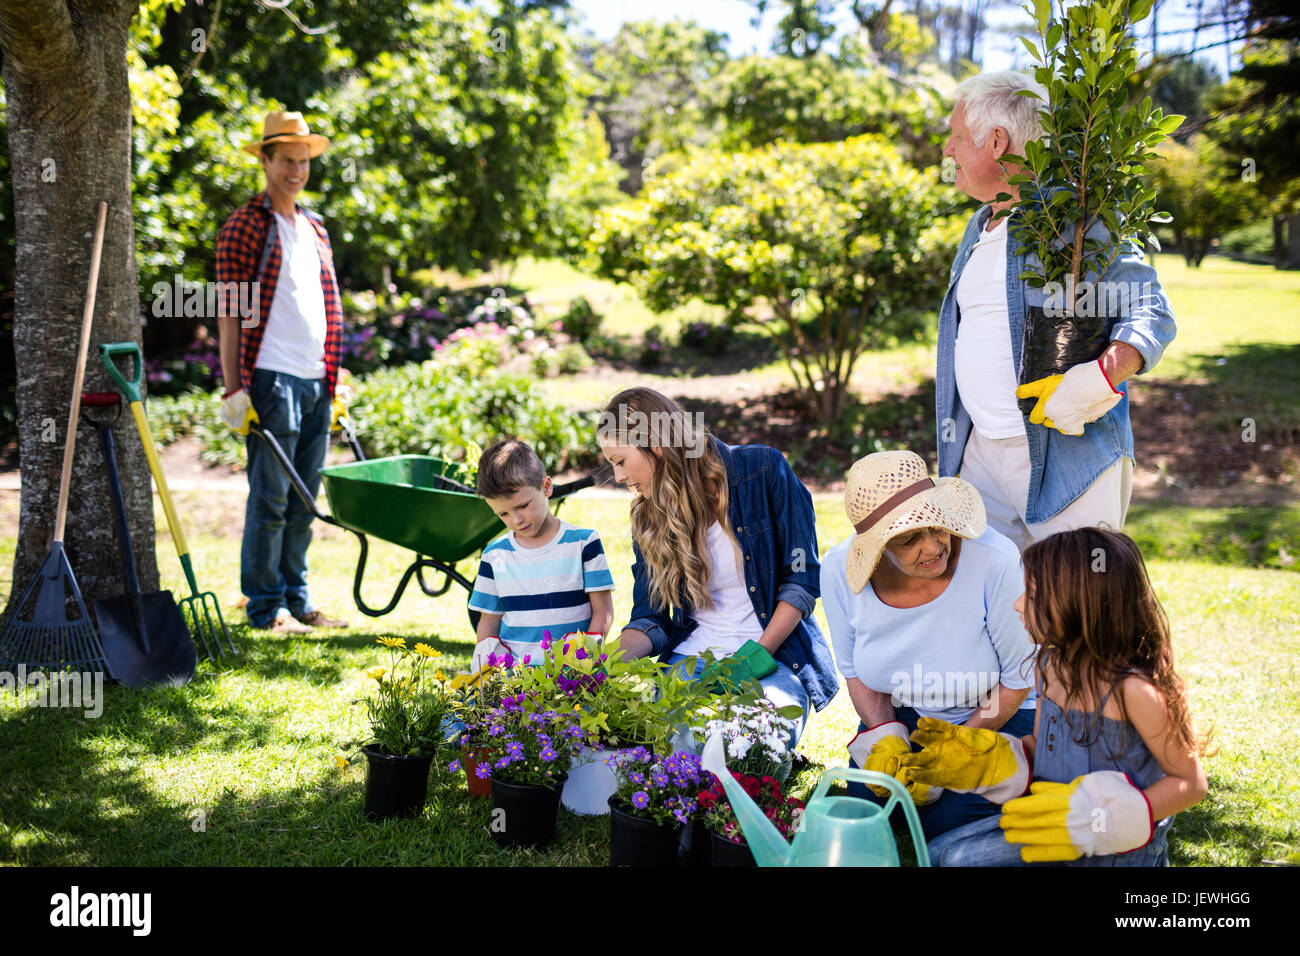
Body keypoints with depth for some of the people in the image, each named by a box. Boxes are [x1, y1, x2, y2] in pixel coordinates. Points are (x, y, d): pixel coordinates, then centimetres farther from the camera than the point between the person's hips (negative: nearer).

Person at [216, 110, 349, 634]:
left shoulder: (314, 228, 19)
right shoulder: (244, 226, -3)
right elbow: (229, 314, -7)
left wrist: (334, 380, 18)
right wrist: (234, 388, -13)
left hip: (316, 381, 7)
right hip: (272, 379, -7)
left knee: (303, 500, 11)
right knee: (269, 498, -3)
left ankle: (296, 598, 20)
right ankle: (265, 606, 6)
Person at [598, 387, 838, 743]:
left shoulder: (762, 470, -5)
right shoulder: (648, 517, 7)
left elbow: (802, 580, -5)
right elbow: (649, 620, 7)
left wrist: (756, 657, -14)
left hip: (776, 656, -2)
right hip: (691, 657, 3)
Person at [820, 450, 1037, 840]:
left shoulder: (995, 561, -30)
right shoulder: (839, 570, -19)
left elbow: (1020, 680, -16)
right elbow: (855, 671, 0)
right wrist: (885, 735, -17)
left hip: (996, 716, -3)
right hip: (902, 714, 3)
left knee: (946, 821, -19)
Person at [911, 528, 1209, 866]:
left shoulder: (1133, 689, -23)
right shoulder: (1051, 665, 1)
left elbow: (1191, 783, -15)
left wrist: (1095, 815, -22)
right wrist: (990, 760, -2)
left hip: (1118, 850, -8)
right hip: (1055, 830, 8)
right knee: (946, 853, -3)